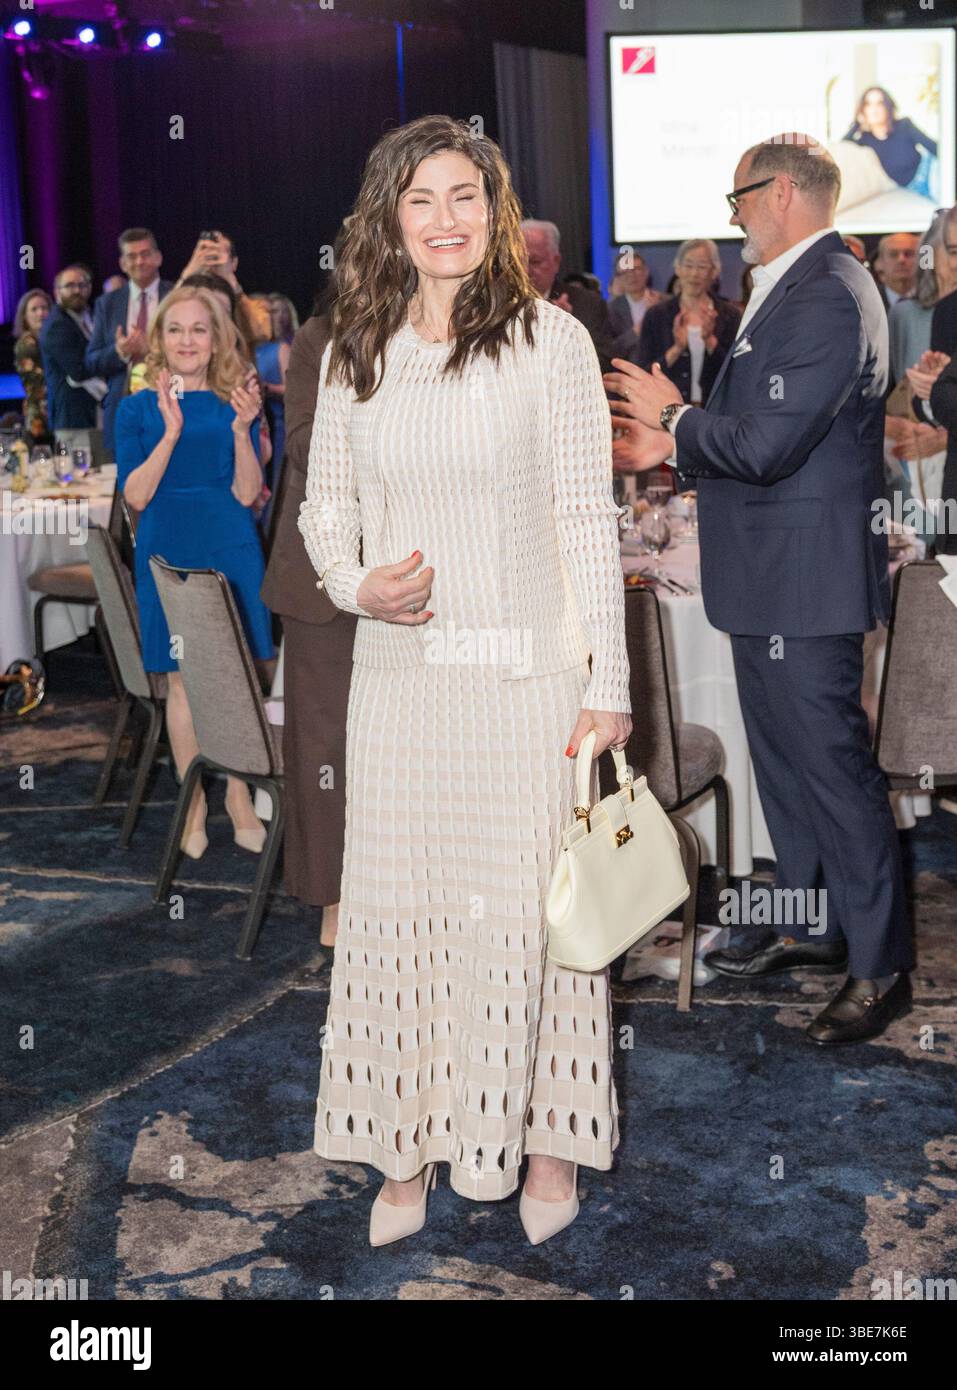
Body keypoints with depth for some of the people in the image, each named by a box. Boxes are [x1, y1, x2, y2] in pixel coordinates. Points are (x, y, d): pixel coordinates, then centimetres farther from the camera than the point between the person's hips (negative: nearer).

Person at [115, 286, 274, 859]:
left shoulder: (236, 404, 3)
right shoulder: (138, 408, 1)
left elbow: (247, 494, -4)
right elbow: (136, 494, -7)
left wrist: (242, 431, -18)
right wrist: (171, 432, -18)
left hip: (232, 553, 1)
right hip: (169, 554, -1)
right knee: (183, 681, 5)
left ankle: (240, 800, 17)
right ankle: (194, 806, 17)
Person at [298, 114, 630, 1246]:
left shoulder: (549, 338, -5)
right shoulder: (354, 351, 6)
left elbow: (588, 519, -6)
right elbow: (325, 504, 15)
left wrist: (608, 684, -9)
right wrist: (354, 585, -7)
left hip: (526, 672, -3)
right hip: (398, 669, 4)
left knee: (530, 899, 4)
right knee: (399, 900, 8)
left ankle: (547, 1143, 22)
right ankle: (408, 1149, 23)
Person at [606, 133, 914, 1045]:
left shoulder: (829, 295, -19)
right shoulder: (791, 289, 15)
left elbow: (766, 444, -25)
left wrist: (674, 418, -10)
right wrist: (672, 447, 6)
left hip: (806, 575, -11)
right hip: (771, 571, 11)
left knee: (832, 762, -3)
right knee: (782, 755, 18)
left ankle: (879, 964, 8)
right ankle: (808, 924, 32)